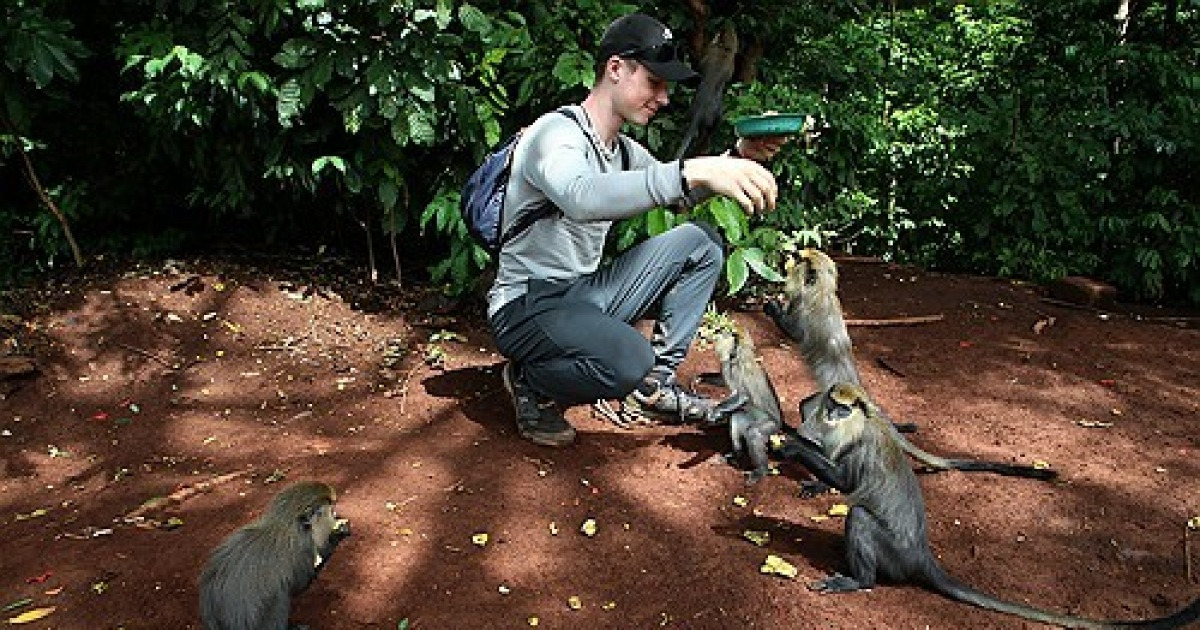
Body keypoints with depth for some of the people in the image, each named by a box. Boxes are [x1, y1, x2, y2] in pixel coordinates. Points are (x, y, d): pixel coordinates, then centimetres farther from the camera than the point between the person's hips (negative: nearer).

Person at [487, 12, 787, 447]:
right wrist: (693, 170, -49)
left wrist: (739, 157, -2)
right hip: (527, 307, -9)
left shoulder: (621, 148, 10)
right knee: (629, 360, -37)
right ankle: (530, 384, -5)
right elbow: (582, 198, -41)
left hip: (585, 293, 9)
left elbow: (676, 193, 17)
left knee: (701, 242, 4)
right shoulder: (556, 133, -18)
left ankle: (658, 383, 5)